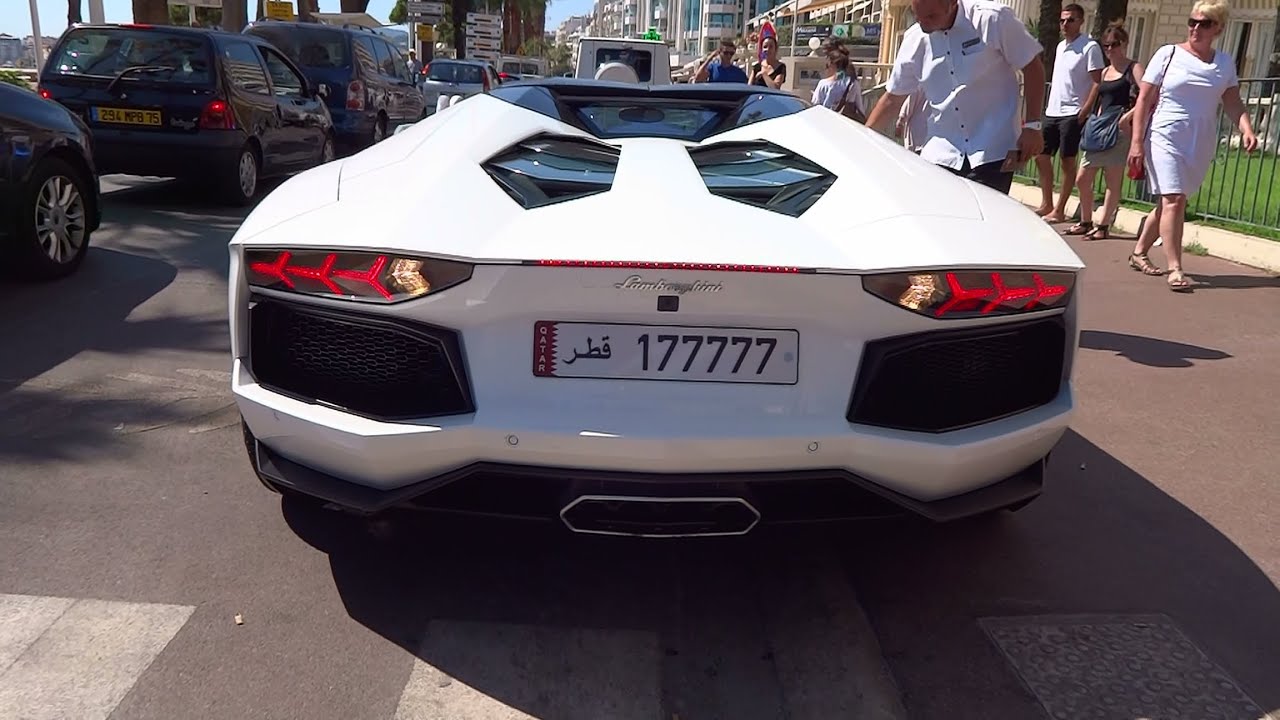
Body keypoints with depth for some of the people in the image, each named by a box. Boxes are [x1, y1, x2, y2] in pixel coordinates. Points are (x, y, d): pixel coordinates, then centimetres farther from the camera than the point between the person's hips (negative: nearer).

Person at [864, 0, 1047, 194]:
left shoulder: (993, 19, -10)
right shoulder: (914, 40, 1)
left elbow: (1032, 67, -3)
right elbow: (892, 99, 11)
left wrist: (1032, 126, -8)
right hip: (941, 155, 4)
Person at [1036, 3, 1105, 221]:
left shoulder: (1089, 47, -8)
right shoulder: (1060, 46, 15)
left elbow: (1097, 82, -11)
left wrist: (1084, 112, -17)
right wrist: (1049, 105, 15)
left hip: (1072, 113, -8)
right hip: (1052, 112, 8)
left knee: (1068, 160, -4)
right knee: (1041, 155, 9)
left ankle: (1059, 210, 1)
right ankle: (1046, 204, 20)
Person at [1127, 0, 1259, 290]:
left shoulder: (1225, 63, 9)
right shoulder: (1168, 54, -2)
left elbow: (1233, 104, 8)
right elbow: (1144, 100, -4)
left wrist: (1247, 130, -10)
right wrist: (1136, 141, -10)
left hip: (1201, 145, 4)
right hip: (1165, 139, -4)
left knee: (1170, 201, 11)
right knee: (1174, 199, -15)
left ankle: (1139, 253, 27)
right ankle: (1175, 269, -15)